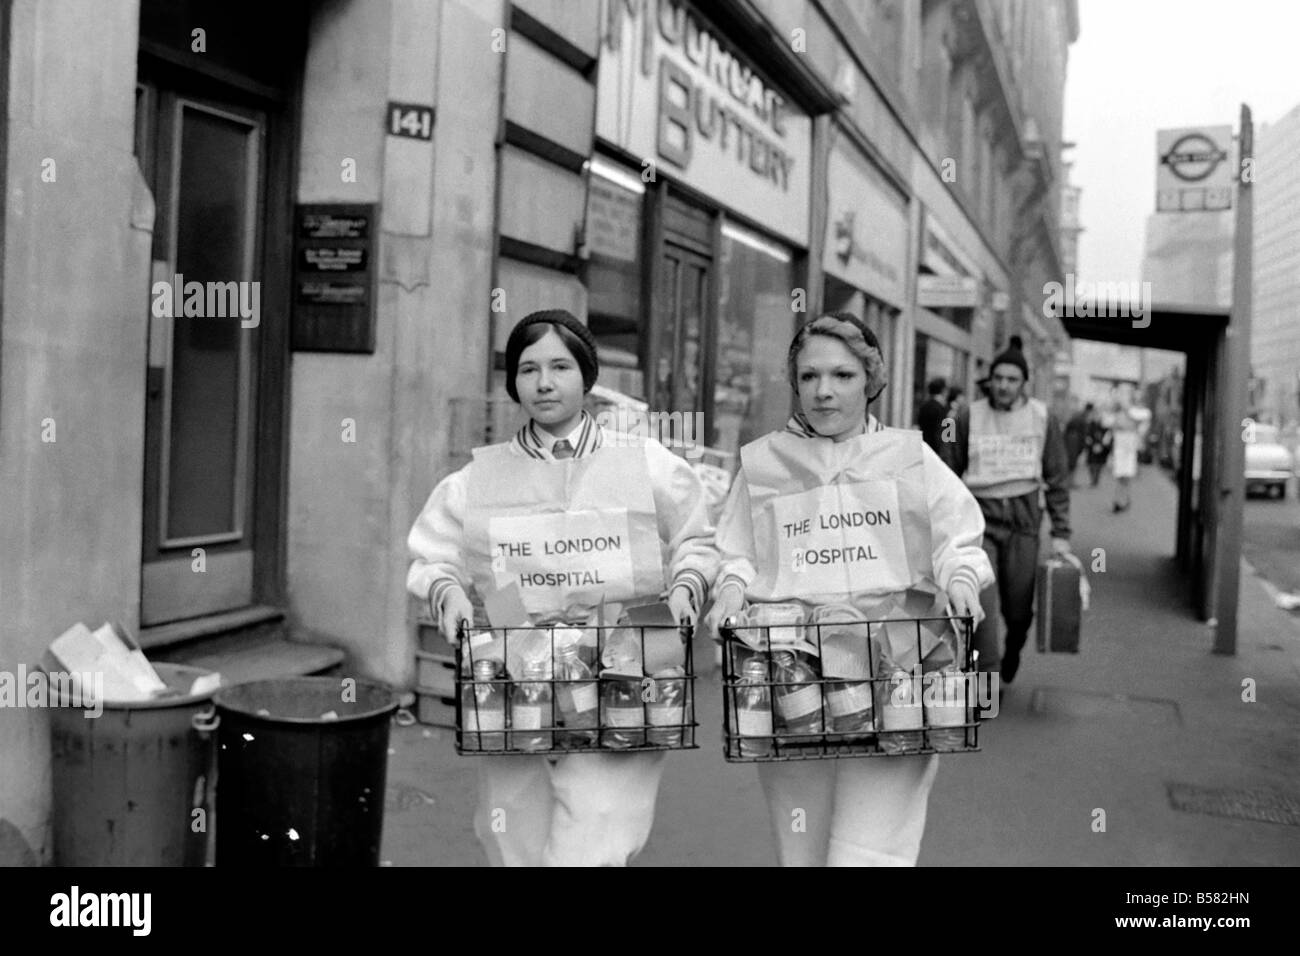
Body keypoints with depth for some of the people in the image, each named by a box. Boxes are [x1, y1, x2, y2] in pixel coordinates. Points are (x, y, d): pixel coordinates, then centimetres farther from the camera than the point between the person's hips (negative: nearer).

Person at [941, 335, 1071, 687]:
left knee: (1018, 608, 7)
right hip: (979, 517, -1)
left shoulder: (1042, 419, 1)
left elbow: (1057, 479, 5)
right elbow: (950, 474, 6)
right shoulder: (969, 418, 0)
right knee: (979, 604, -12)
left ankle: (1012, 650, 40)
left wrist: (1061, 532, 1)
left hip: (1023, 518, 1)